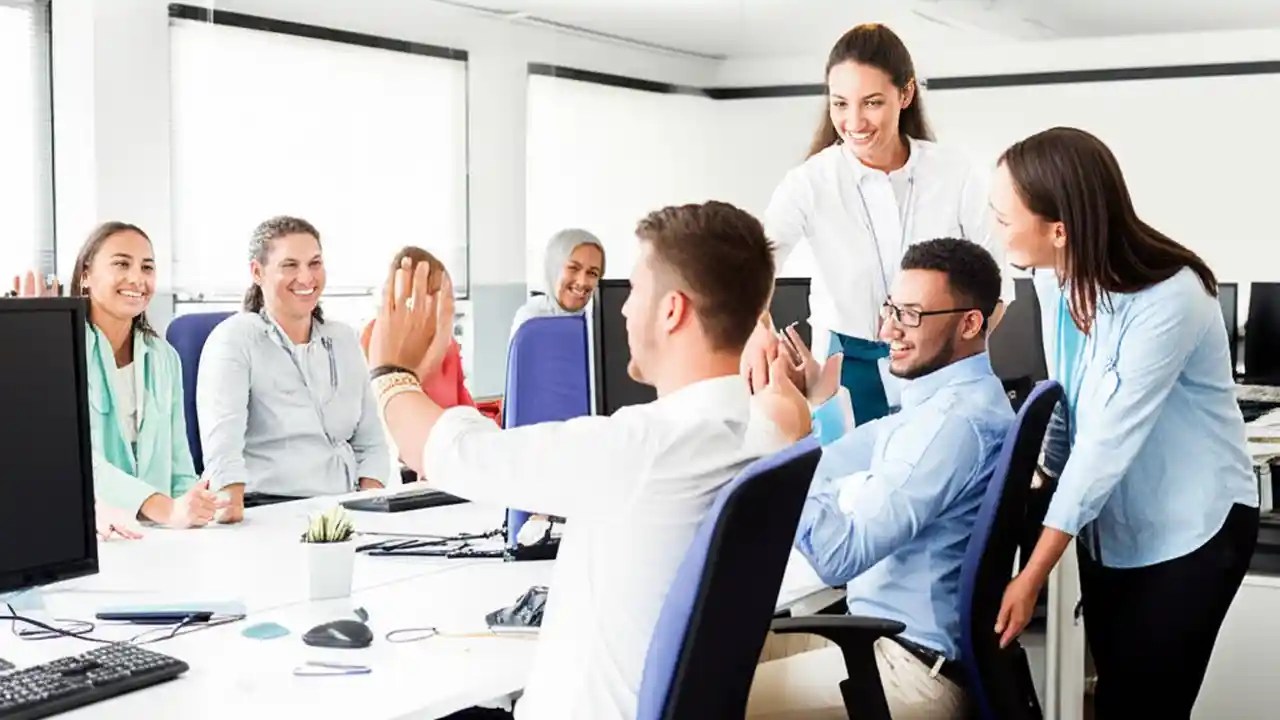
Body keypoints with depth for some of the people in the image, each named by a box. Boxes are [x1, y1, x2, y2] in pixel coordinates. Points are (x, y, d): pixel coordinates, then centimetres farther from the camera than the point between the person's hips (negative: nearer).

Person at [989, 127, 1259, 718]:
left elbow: (1109, 441, -27)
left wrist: (1031, 579, -25)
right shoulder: (1057, 275, -8)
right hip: (1107, 524, 7)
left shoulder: (1169, 301, -27)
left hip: (1190, 532, -7)